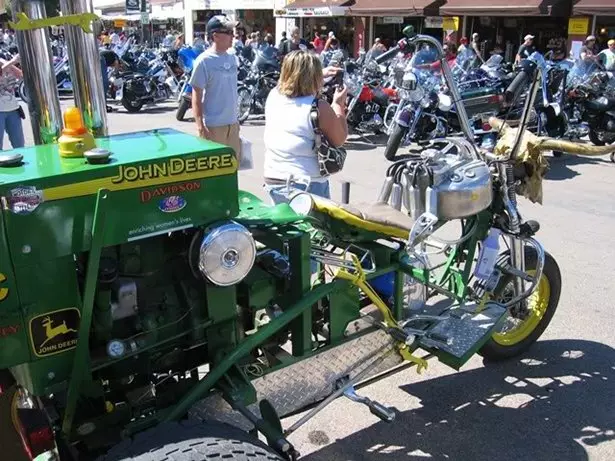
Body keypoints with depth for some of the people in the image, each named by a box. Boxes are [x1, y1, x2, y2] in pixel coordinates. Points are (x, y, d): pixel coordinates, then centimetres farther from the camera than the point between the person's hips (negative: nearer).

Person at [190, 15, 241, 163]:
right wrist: (200, 125, -17)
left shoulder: (232, 58, 8)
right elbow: (196, 96, -12)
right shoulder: (204, 61, -12)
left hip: (232, 123, 7)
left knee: (234, 162, 16)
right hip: (213, 125, -7)